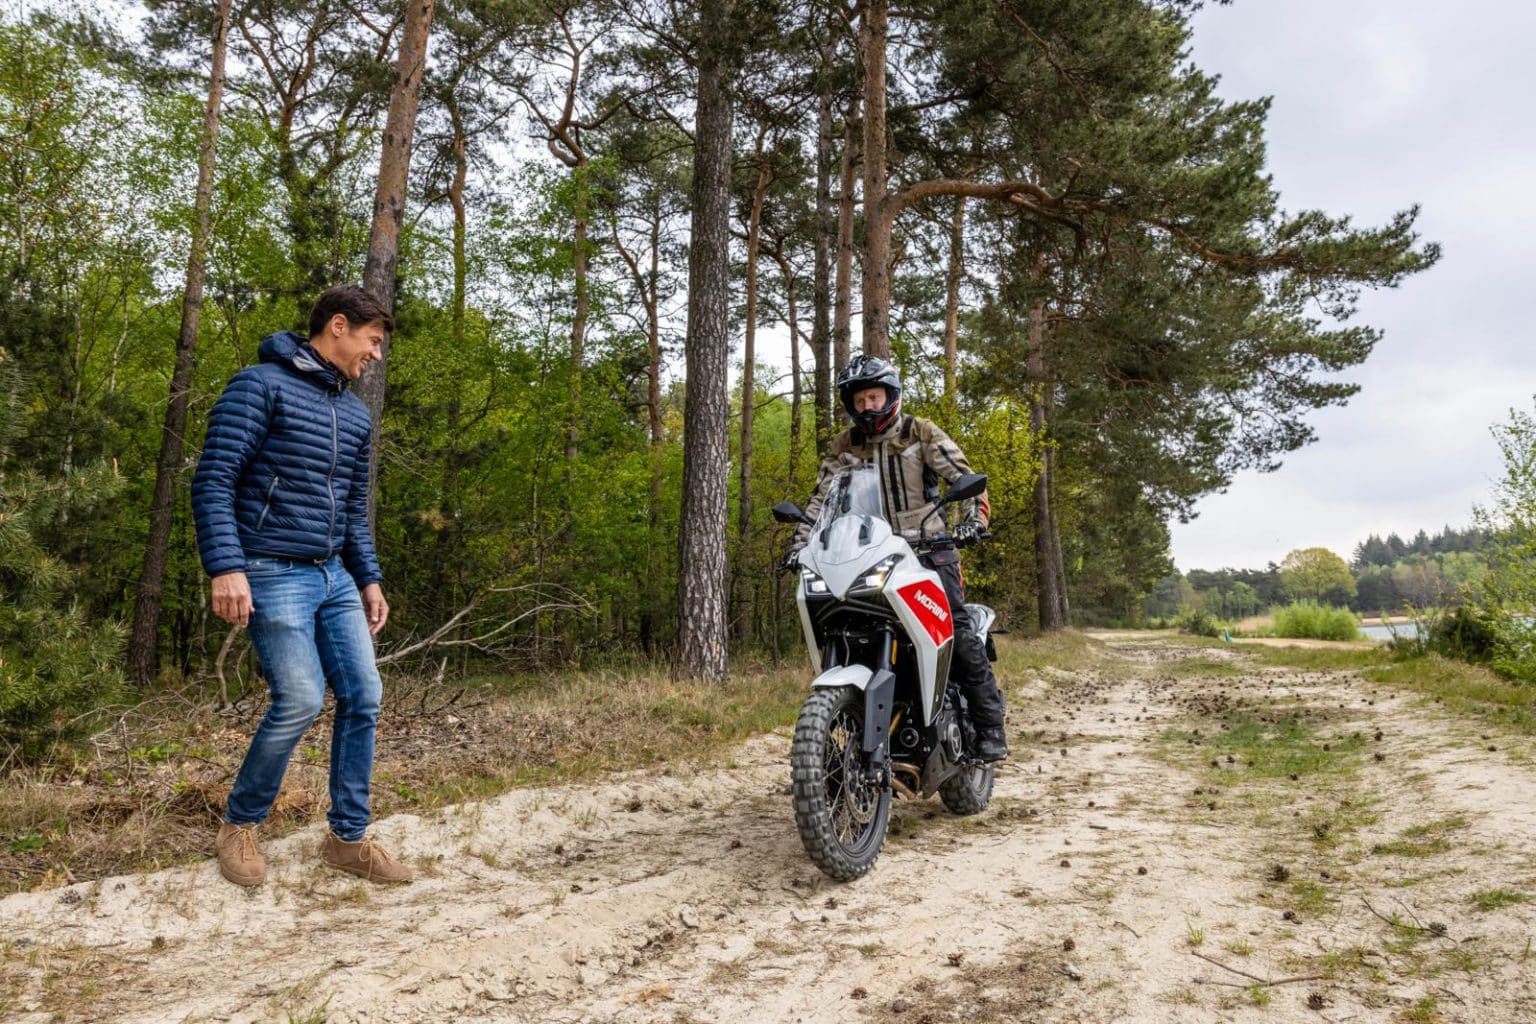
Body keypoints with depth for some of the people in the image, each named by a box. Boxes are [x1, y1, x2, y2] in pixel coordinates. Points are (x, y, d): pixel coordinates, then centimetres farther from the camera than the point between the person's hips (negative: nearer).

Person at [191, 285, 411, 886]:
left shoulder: (356, 415, 16)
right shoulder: (261, 385, -7)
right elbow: (213, 480, -12)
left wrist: (369, 580, 14)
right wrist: (225, 567, -22)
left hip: (334, 577, 8)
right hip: (272, 574, -7)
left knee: (363, 697, 2)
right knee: (301, 699, -12)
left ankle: (348, 838, 14)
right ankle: (239, 826, 14)